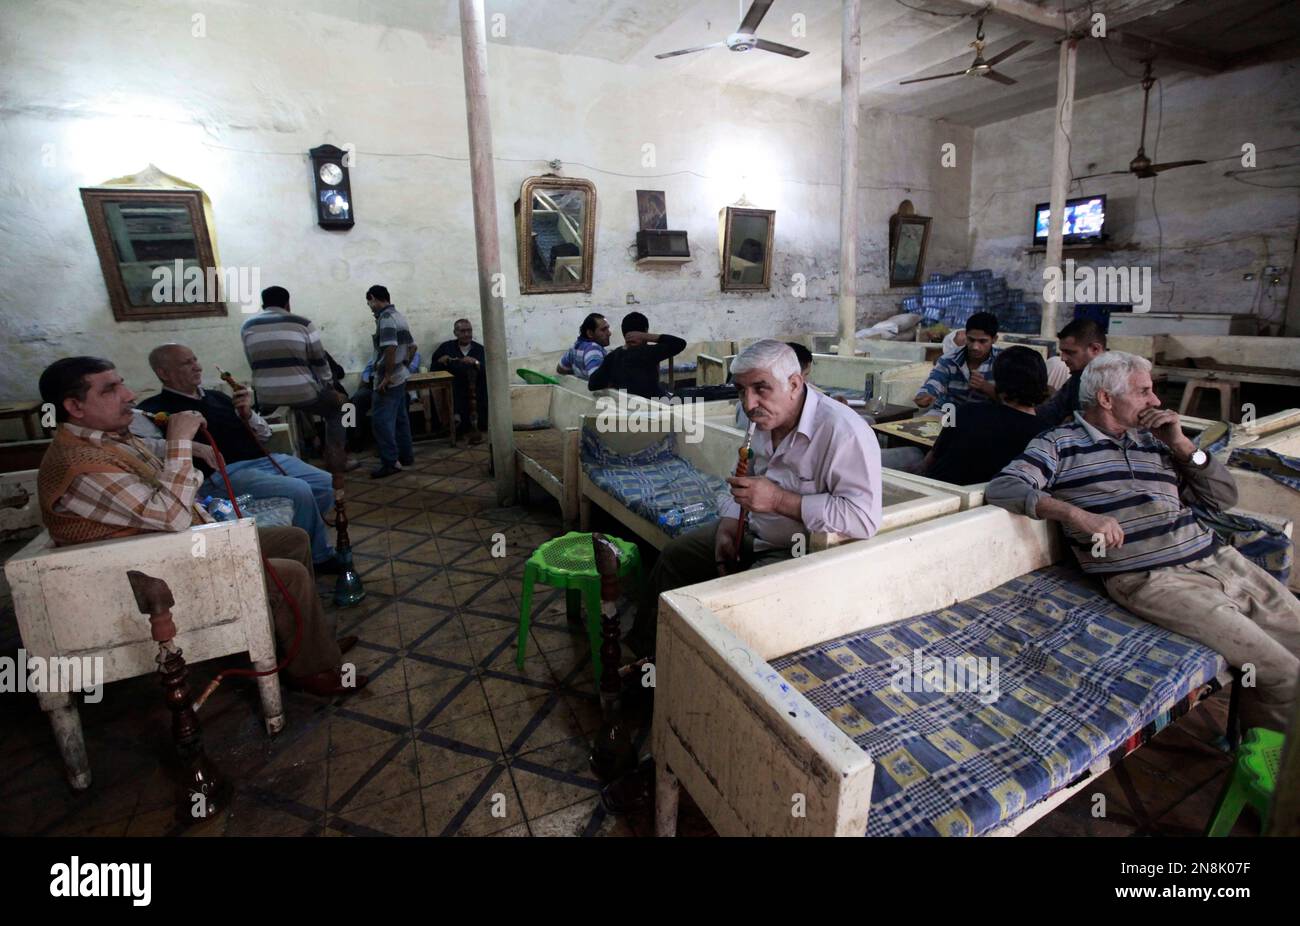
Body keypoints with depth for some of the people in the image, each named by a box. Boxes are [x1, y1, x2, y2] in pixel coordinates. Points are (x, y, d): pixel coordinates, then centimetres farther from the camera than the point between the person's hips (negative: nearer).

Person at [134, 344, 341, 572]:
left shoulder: (217, 397, 23)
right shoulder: (156, 408, 4)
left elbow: (264, 434, 22)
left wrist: (248, 414, 2)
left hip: (264, 459, 8)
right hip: (221, 474, -7)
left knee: (327, 484, -5)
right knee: (298, 491, -28)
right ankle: (319, 558, -9)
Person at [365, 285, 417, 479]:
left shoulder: (385, 318, -15)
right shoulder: (400, 316, 15)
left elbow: (390, 347, -26)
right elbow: (412, 346, 20)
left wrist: (386, 376, -22)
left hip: (389, 379, -10)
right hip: (401, 376, 10)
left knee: (381, 419, -8)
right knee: (400, 417, 15)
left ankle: (390, 462, -8)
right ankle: (406, 455, 22)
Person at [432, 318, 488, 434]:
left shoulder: (480, 349, 8)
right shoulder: (446, 347, 11)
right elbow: (433, 370, 13)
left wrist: (476, 363, -21)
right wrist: (440, 362, -7)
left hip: (477, 393, 1)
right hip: (454, 393, -1)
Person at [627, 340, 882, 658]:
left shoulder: (842, 430, -27)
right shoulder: (765, 420, -2)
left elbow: (864, 518, -34)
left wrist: (778, 499, -32)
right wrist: (728, 526, -3)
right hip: (754, 533, 8)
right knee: (674, 554, 10)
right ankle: (643, 651, 27)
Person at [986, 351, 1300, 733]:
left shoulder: (1154, 440, 17)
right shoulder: (1060, 444, -1)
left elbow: (1225, 497, 18)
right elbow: (1001, 488, -16)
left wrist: (1180, 443, 6)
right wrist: (1075, 513, -27)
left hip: (1218, 558, 8)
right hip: (1152, 580, -7)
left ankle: (1257, 740, 28)